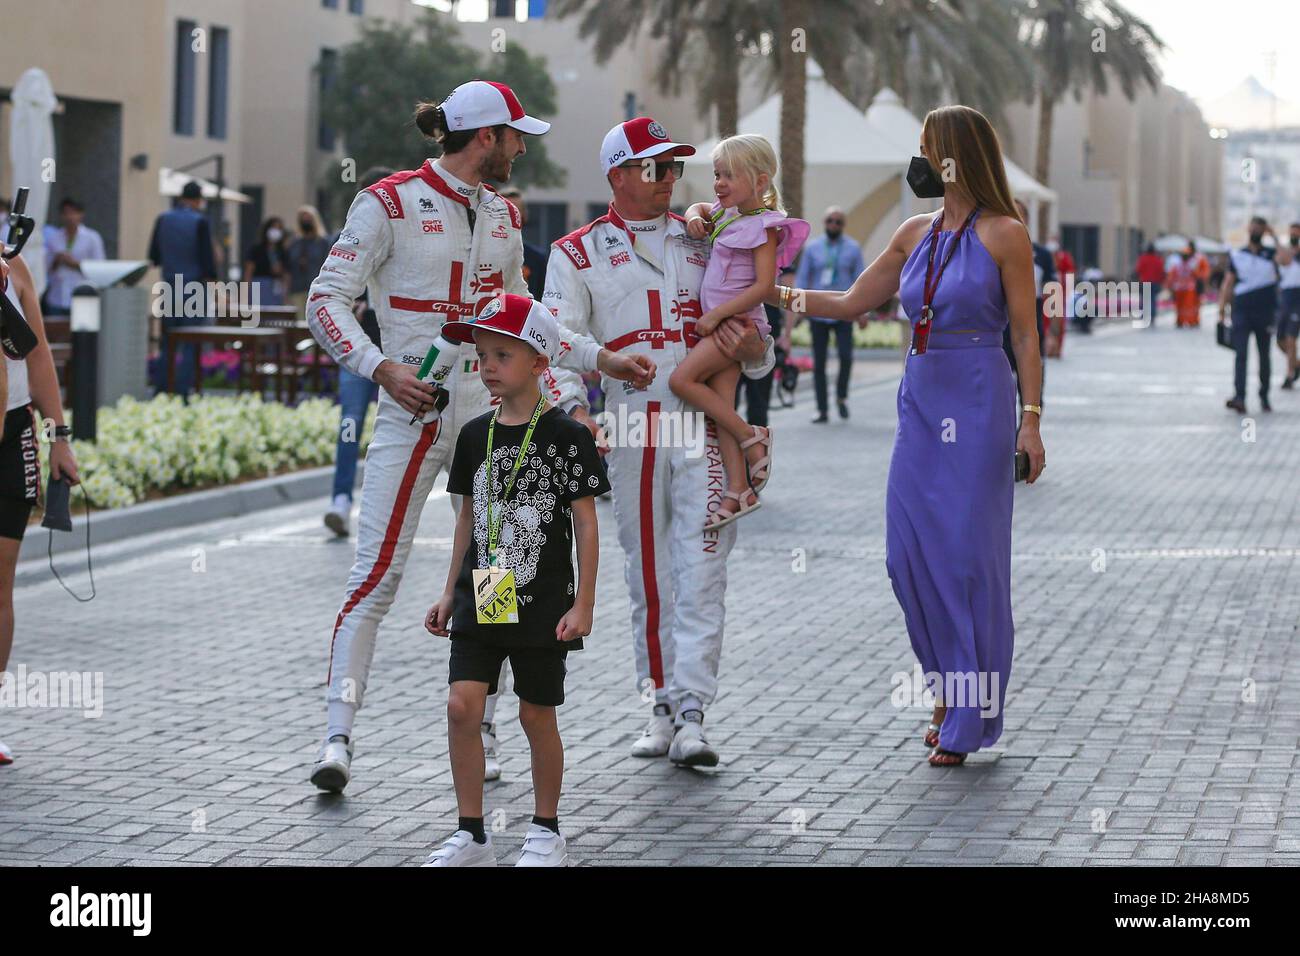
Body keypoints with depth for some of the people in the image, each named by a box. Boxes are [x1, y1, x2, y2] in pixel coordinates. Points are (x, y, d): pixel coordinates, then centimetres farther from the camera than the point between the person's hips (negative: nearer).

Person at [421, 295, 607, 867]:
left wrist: (583, 605, -10)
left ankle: (545, 832, 21)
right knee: (462, 706, -5)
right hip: (481, 600, 4)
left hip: (543, 605, -4)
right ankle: (472, 835, 5)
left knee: (537, 714, 4)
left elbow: (585, 524, -7)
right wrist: (450, 593, 14)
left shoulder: (566, 437, -8)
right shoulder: (475, 436, 6)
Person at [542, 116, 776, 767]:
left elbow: (755, 338, 17)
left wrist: (751, 348, -8)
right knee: (647, 576, 5)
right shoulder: (577, 253, 9)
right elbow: (559, 331, -6)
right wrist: (606, 359, -26)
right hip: (630, 430, 0)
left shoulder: (704, 243, 17)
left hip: (704, 426, 0)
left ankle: (692, 716, -13)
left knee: (699, 572, -10)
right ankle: (661, 708, 14)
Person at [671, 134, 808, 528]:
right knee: (721, 404, 1)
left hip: (738, 321, -9)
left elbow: (764, 285, -20)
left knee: (682, 379, -19)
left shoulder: (762, 225, -12)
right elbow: (699, 209, 35)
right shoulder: (726, 213, 13)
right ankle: (739, 489, -1)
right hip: (718, 323, 9)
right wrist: (695, 218, 10)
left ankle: (752, 437, -9)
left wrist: (716, 314, -21)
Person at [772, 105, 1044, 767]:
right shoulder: (916, 233, 12)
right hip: (920, 401, 6)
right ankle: (951, 691, 21)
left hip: (977, 402, -6)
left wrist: (1030, 419, -11)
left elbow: (1025, 335, -6)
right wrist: (770, 290, 12)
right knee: (910, 552, 3)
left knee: (968, 552, -3)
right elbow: (852, 303, 17)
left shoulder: (1004, 234, -5)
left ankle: (968, 721, 7)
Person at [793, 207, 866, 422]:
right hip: (818, 313, 1)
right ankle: (822, 410, 7)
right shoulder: (812, 248, 6)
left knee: (846, 356, -16)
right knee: (819, 363, 1)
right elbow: (801, 279, 8)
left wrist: (863, 311, 1)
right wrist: (798, 309, 1)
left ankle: (841, 396, 9)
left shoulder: (853, 248, 5)